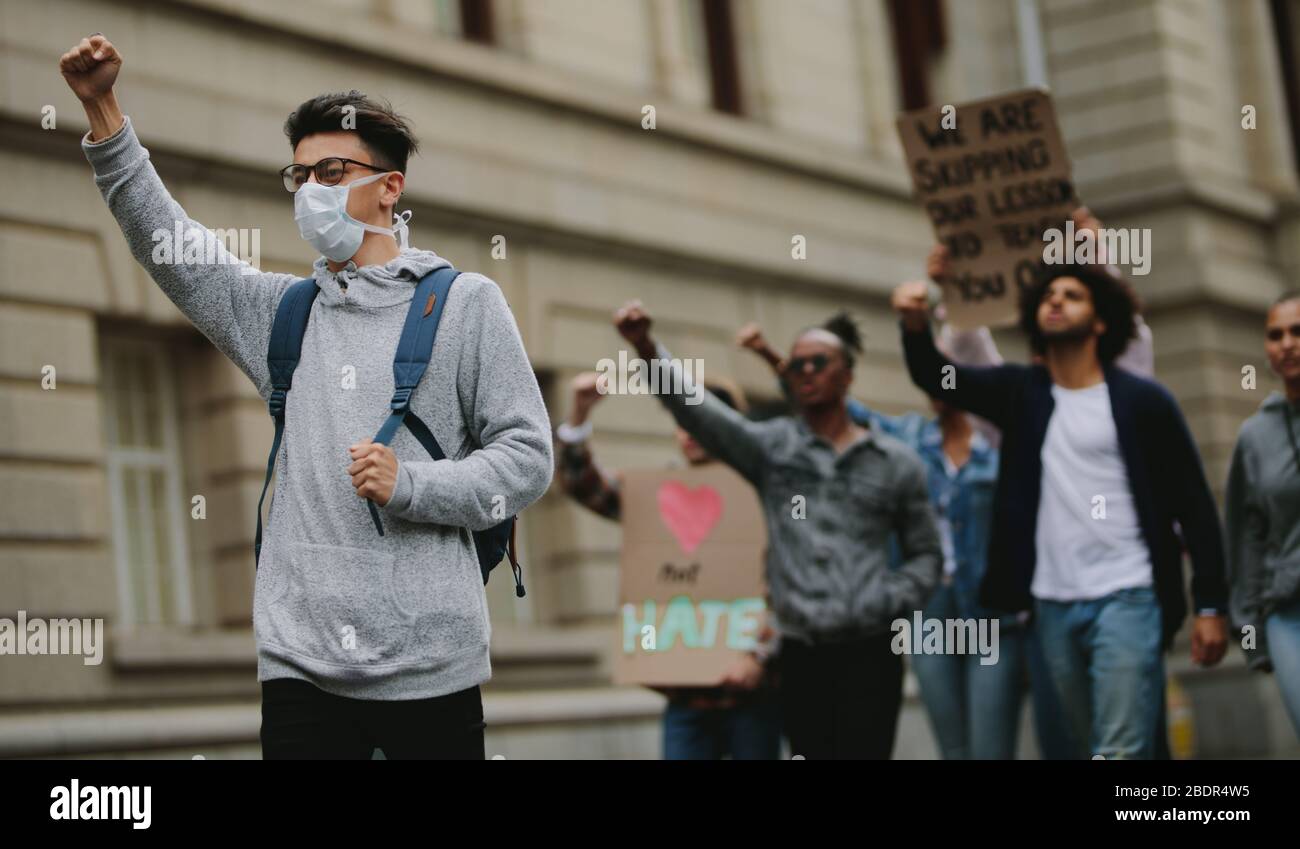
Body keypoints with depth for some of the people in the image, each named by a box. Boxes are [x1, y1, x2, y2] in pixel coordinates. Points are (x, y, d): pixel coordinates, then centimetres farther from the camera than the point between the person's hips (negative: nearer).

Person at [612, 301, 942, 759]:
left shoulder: (897, 462, 9)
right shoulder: (771, 447, 7)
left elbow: (925, 553, 15)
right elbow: (694, 408, -8)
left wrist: (892, 604, -4)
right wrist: (646, 348, -25)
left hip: (869, 652, -1)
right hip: (801, 654, 1)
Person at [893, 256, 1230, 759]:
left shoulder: (1142, 400, -1)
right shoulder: (1021, 392, 10)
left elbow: (1194, 506, -1)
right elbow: (935, 377, -3)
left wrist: (1211, 605, -7)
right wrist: (916, 324, -25)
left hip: (1127, 599, -4)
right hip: (1053, 606, 5)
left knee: (1120, 751, -12)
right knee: (1092, 745, 11)